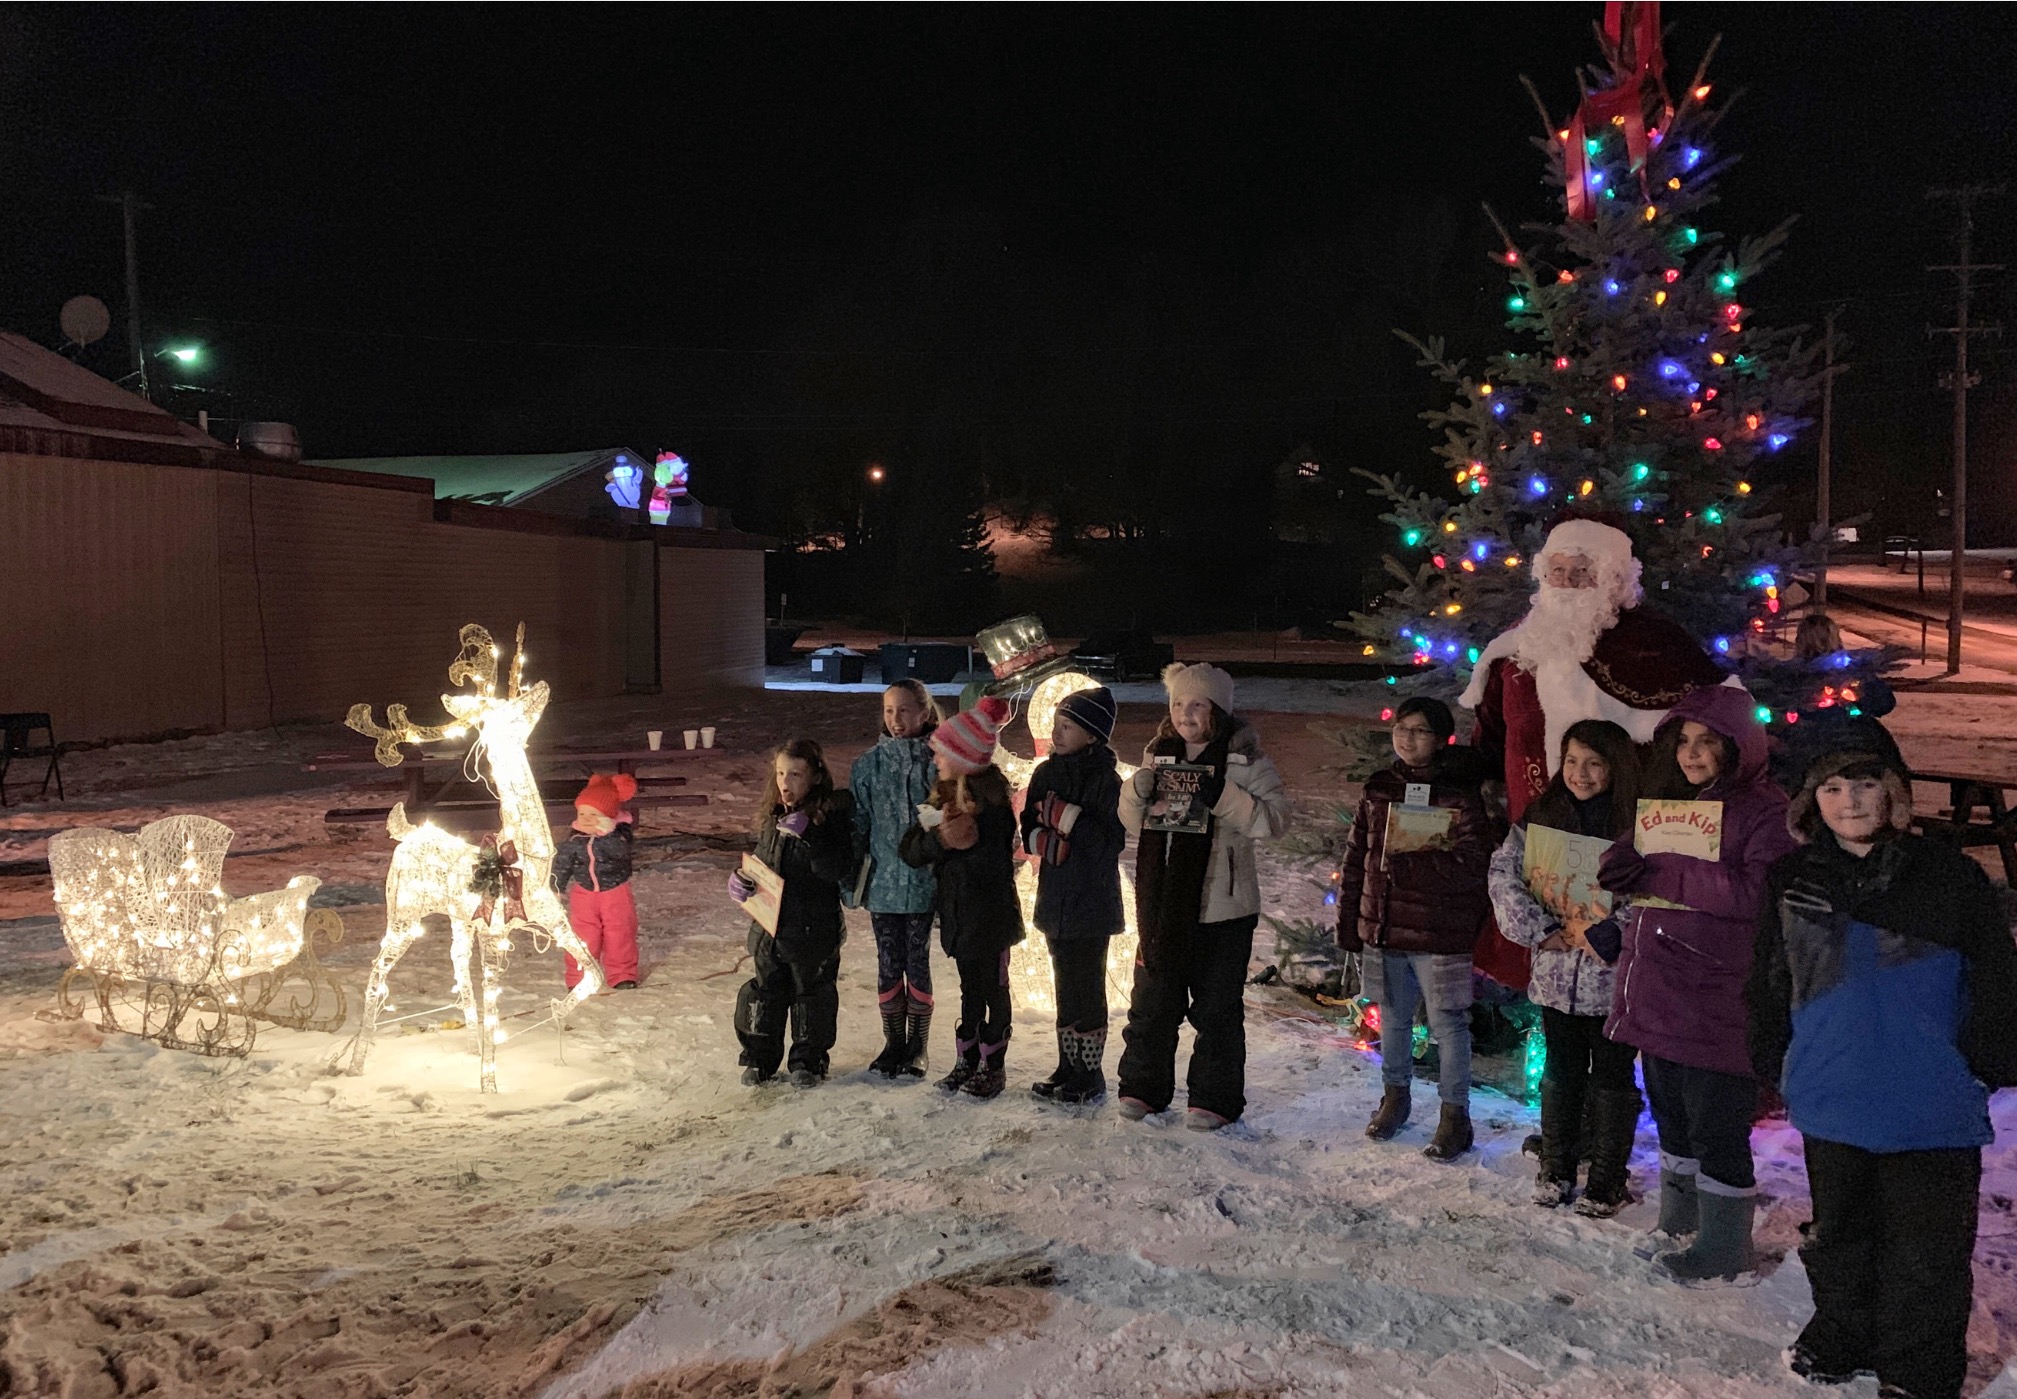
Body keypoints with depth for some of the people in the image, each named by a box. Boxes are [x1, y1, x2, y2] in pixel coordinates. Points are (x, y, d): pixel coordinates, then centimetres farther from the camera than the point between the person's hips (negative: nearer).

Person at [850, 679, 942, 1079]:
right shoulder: (869, 764, 1)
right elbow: (859, 822, 5)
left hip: (924, 882, -2)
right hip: (882, 881, 2)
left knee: (918, 962, 7)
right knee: (889, 964, 9)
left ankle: (917, 1046, 21)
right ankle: (893, 1043, 23)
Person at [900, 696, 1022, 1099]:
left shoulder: (993, 803, -16)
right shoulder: (943, 797, 4)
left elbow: (994, 866, -20)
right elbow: (909, 850, -3)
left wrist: (965, 843, -18)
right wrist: (939, 839, -20)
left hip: (991, 914, -6)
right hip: (958, 911, 6)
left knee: (992, 988, 7)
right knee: (970, 989, 17)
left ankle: (993, 1066, 19)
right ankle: (968, 1061, 27)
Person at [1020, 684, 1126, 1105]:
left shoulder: (1105, 779, -12)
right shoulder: (1046, 773, 6)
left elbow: (1111, 841, -18)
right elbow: (1029, 832, 7)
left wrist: (1066, 816, -22)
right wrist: (1049, 840, -13)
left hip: (1091, 902, -6)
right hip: (1055, 900, 7)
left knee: (1087, 989, 0)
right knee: (1065, 987, 15)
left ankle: (1090, 1075, 11)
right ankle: (1068, 1067, 26)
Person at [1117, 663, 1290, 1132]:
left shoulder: (1242, 755, -7)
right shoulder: (1160, 751, 7)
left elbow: (1274, 819, -13)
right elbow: (1131, 818, 13)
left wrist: (1219, 796, -24)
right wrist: (1139, 788, -9)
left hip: (1222, 904, -4)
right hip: (1164, 900, 5)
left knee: (1216, 1008, 6)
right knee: (1153, 999, 14)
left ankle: (1215, 1099, 19)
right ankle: (1143, 1087, 28)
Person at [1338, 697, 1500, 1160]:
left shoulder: (1461, 796, -10)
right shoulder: (1379, 790, 7)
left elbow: (1471, 865, -19)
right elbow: (1356, 857, 10)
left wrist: (1407, 861, -25)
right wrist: (1349, 922, 8)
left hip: (1439, 933, -5)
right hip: (1382, 926, 5)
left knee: (1448, 1022, 3)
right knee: (1392, 1017, 19)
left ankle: (1455, 1114, 16)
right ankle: (1395, 1095, 37)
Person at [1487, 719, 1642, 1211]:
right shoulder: (1541, 816, 3)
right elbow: (1505, 876, -2)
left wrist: (1596, 932, -18)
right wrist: (1544, 931, -11)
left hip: (1615, 975, -3)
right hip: (1556, 974, 3)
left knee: (1612, 1077, 9)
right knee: (1561, 1073, 16)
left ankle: (1608, 1180, 24)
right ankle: (1555, 1170, 31)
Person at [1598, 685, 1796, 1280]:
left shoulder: (1766, 811, -9)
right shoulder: (1672, 803, 16)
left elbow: (1757, 891, -24)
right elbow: (1639, 873, 20)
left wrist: (1663, 874, -19)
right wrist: (1624, 861, -4)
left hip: (1717, 1001, -8)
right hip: (1660, 995, 8)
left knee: (1715, 1125, 0)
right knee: (1671, 1113, 18)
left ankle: (1723, 1248, 14)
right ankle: (1678, 1226, 33)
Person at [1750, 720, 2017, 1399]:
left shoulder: (1950, 876, -5)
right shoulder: (1791, 881, 3)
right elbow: (1770, 985, 12)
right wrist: (1775, 1065, 11)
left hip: (1932, 1110, -3)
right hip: (1832, 1103, 3)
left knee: (1924, 1251, 8)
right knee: (1838, 1234, 20)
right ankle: (1842, 1333, 40)